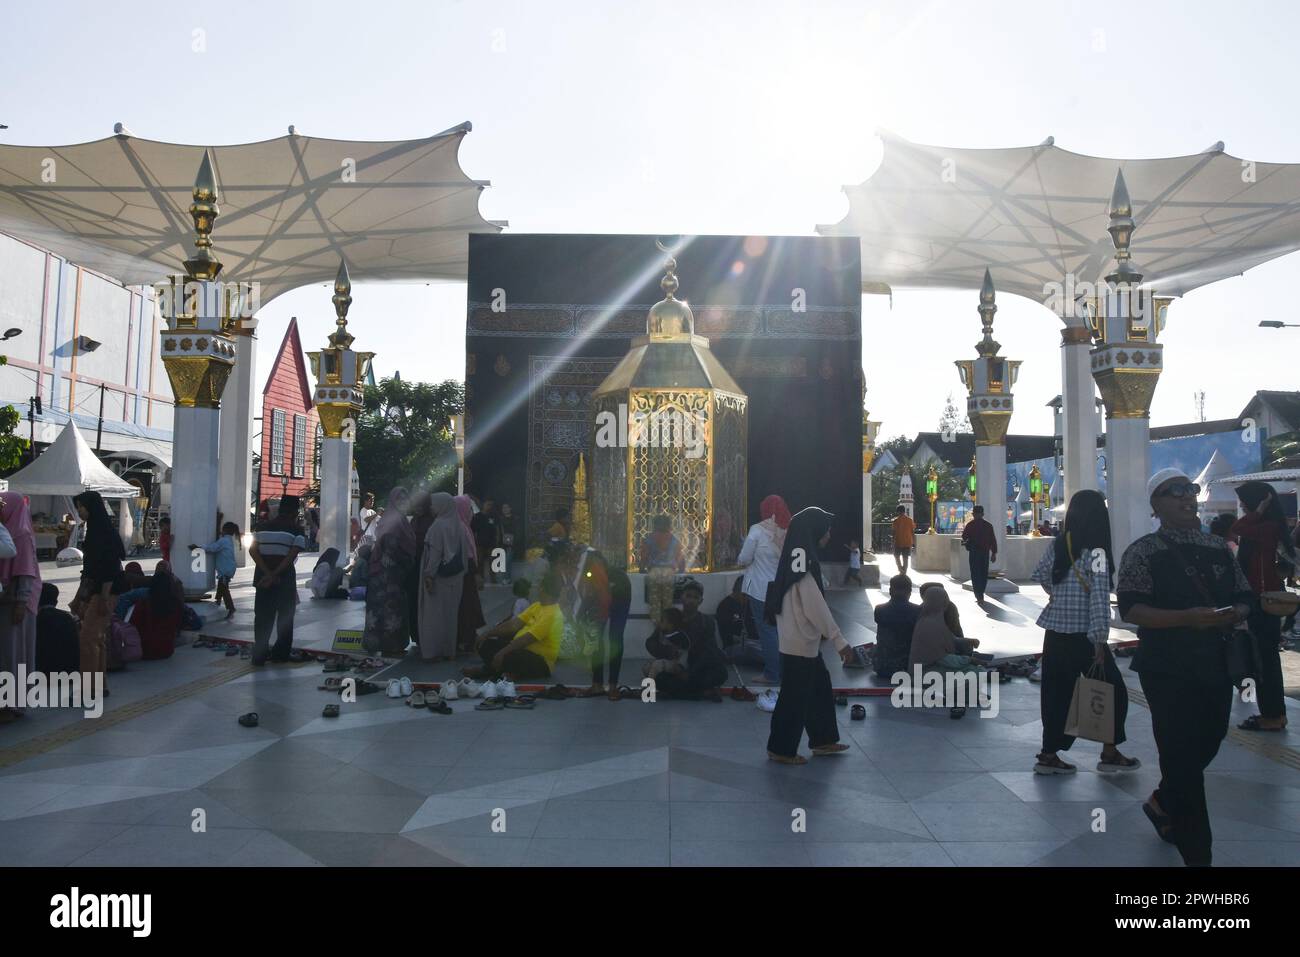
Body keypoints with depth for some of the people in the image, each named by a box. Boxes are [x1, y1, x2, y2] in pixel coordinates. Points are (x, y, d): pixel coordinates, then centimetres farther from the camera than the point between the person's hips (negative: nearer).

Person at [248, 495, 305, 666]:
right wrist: (275, 575, -16)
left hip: (263, 576, 3)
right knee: (285, 617, 11)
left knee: (262, 617, 8)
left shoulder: (262, 527, 7)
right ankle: (281, 654, 14)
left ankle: (259, 656, 4)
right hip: (285, 578, -3)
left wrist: (268, 573, -11)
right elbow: (291, 556, -17)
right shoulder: (295, 530, -5)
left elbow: (253, 551, -3)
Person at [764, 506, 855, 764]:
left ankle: (822, 740, 30)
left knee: (820, 687, 18)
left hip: (803, 640, 10)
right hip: (800, 642, -10)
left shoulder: (799, 556, 10)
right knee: (795, 696, 1)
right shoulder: (804, 559, -20)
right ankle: (781, 749, 12)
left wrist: (827, 635, 23)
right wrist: (839, 641, -19)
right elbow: (816, 606, -23)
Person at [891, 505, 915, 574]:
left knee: (897, 556, 15)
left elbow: (894, 533, -8)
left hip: (898, 543, -2)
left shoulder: (896, 520, -7)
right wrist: (914, 543, 8)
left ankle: (901, 570, -2)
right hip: (908, 543, 2)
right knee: (905, 558, 7)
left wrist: (893, 543, -1)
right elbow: (913, 532, 2)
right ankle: (904, 573, 7)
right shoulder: (910, 520, 1)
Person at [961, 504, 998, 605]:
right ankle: (980, 594, 24)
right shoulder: (988, 525, 3)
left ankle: (979, 597, -8)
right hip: (985, 552, 3)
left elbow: (964, 537, -1)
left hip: (974, 552, -3)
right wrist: (994, 553, 9)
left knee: (975, 574, 0)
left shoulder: (970, 525, -6)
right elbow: (993, 540, 3)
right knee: (984, 574, 15)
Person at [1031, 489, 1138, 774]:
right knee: (1113, 690, 12)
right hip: (1083, 636, -6)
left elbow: (1040, 574, 15)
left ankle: (1049, 754, 14)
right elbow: (1099, 598, -19)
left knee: (1056, 692, 12)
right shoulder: (1095, 551, -14)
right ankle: (1110, 753, 18)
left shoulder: (1058, 545, 3)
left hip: (1055, 633, 6)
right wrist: (1099, 641, -20)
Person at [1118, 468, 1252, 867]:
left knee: (1207, 745, 18)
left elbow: (1244, 596, 16)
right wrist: (1187, 618, -26)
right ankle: (1197, 853, 10)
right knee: (1182, 758, -2)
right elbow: (1131, 609, -16)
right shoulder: (1143, 552, -9)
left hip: (1216, 666, 6)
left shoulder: (1218, 547, 10)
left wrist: (1234, 614, -7)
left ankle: (1163, 803, 45)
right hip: (1169, 670, -6)